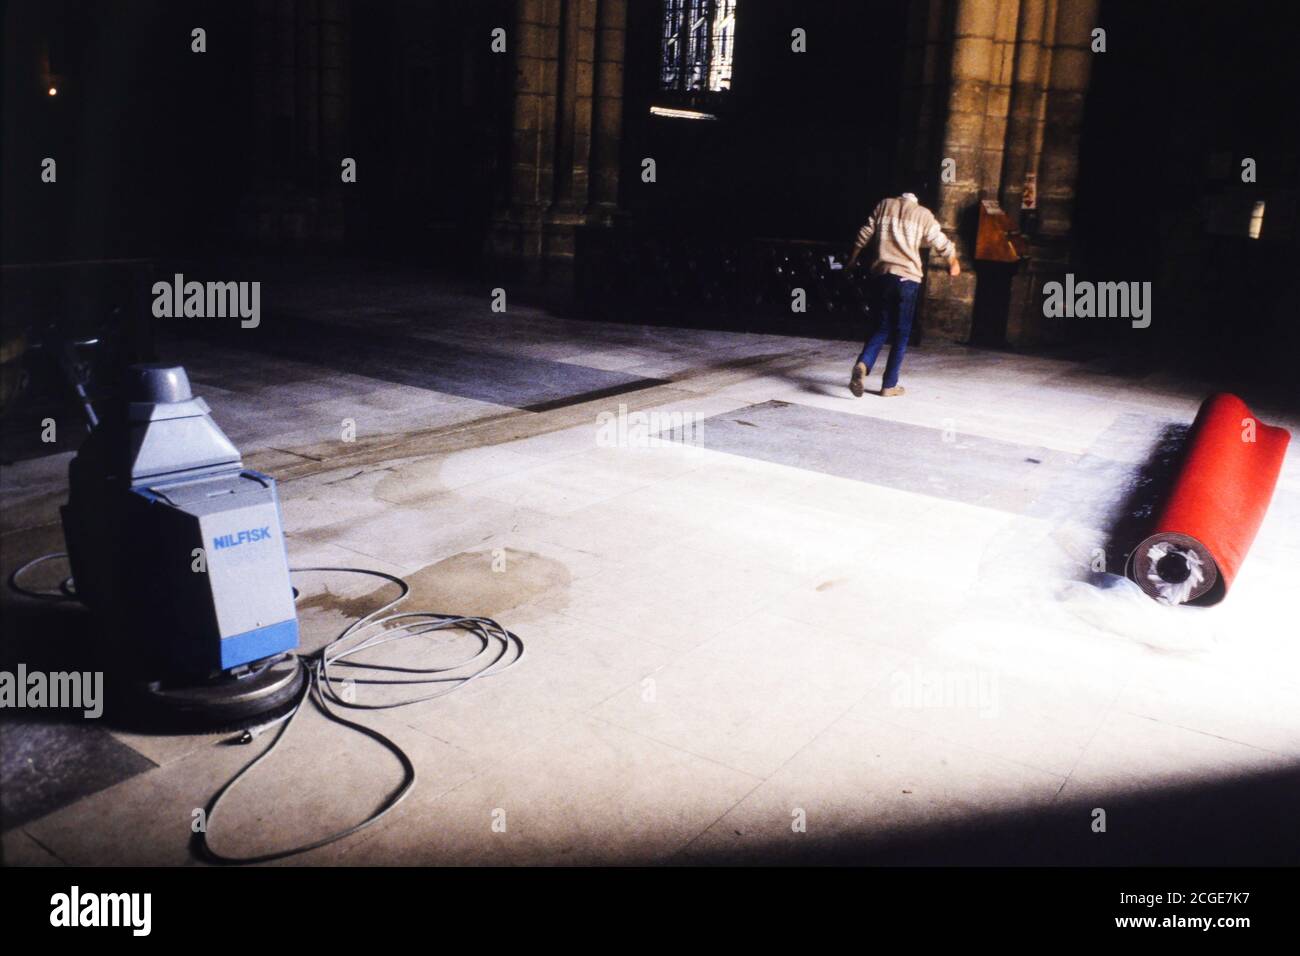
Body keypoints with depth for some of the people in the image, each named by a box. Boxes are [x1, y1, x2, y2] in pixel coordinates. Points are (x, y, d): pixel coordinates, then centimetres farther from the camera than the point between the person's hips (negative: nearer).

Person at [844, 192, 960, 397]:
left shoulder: (884, 205, 11)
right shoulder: (924, 214, 4)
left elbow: (864, 234, 10)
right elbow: (941, 243, 8)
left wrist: (851, 260, 24)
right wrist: (954, 263, 27)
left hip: (881, 274, 3)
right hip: (907, 278, -3)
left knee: (882, 328, 12)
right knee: (901, 333, 7)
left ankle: (862, 365, -15)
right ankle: (889, 385, 8)